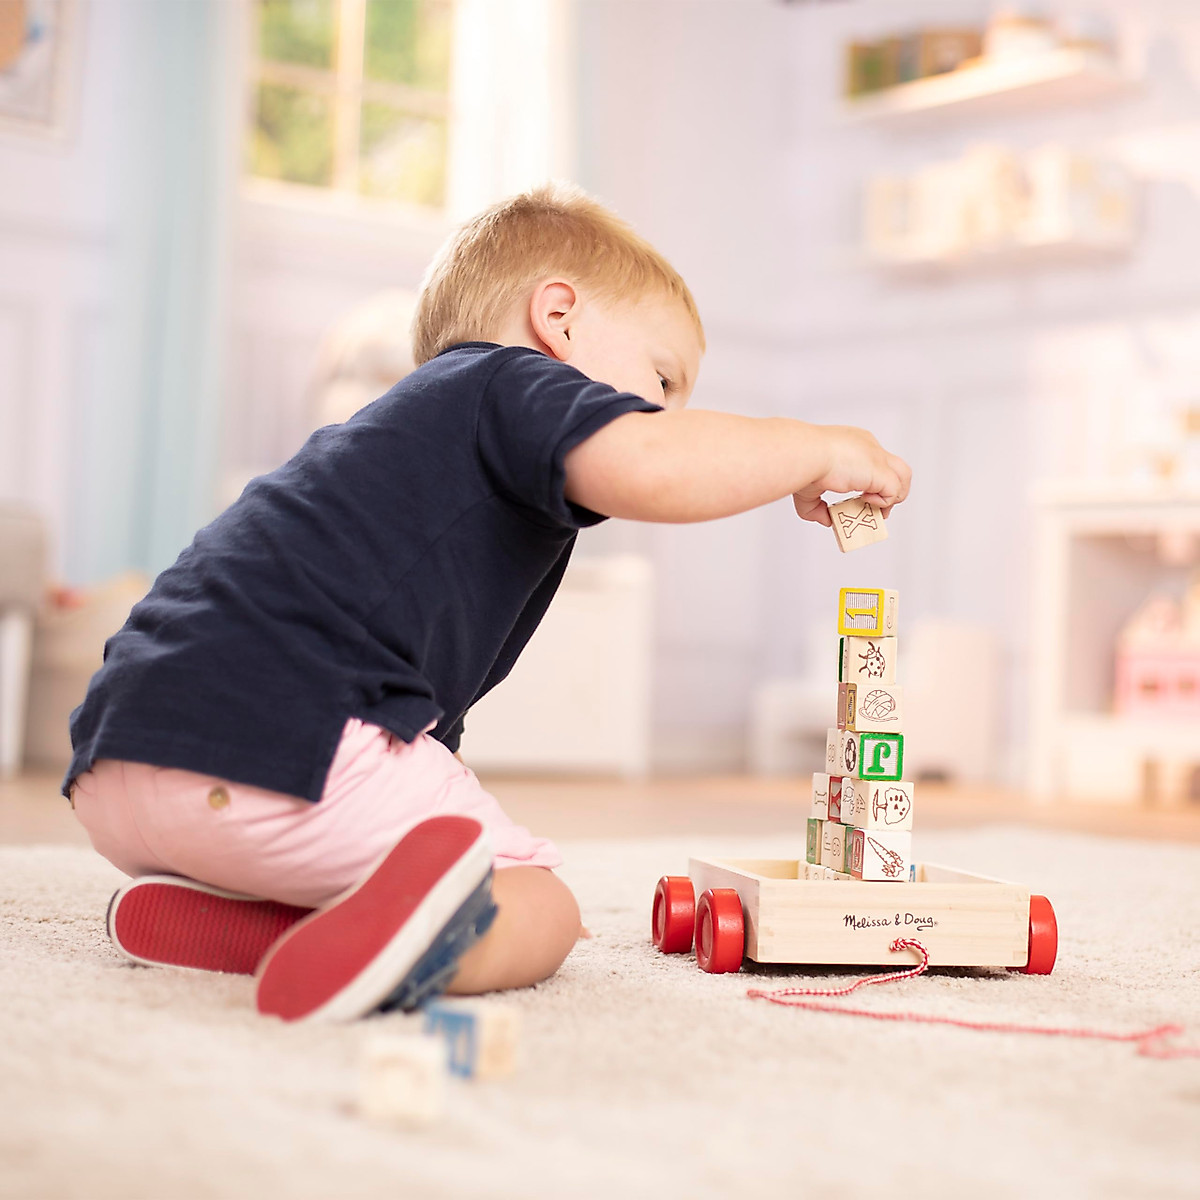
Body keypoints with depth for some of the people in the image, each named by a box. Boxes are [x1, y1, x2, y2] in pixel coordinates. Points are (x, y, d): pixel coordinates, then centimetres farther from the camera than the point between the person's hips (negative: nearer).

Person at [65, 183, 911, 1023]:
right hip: (276, 745, -9)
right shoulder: (513, 383, 5)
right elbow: (654, 469, -18)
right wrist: (823, 449, -2)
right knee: (539, 915, 1)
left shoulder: (403, 430, 33)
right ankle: (408, 913, -31)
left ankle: (207, 914, 3)